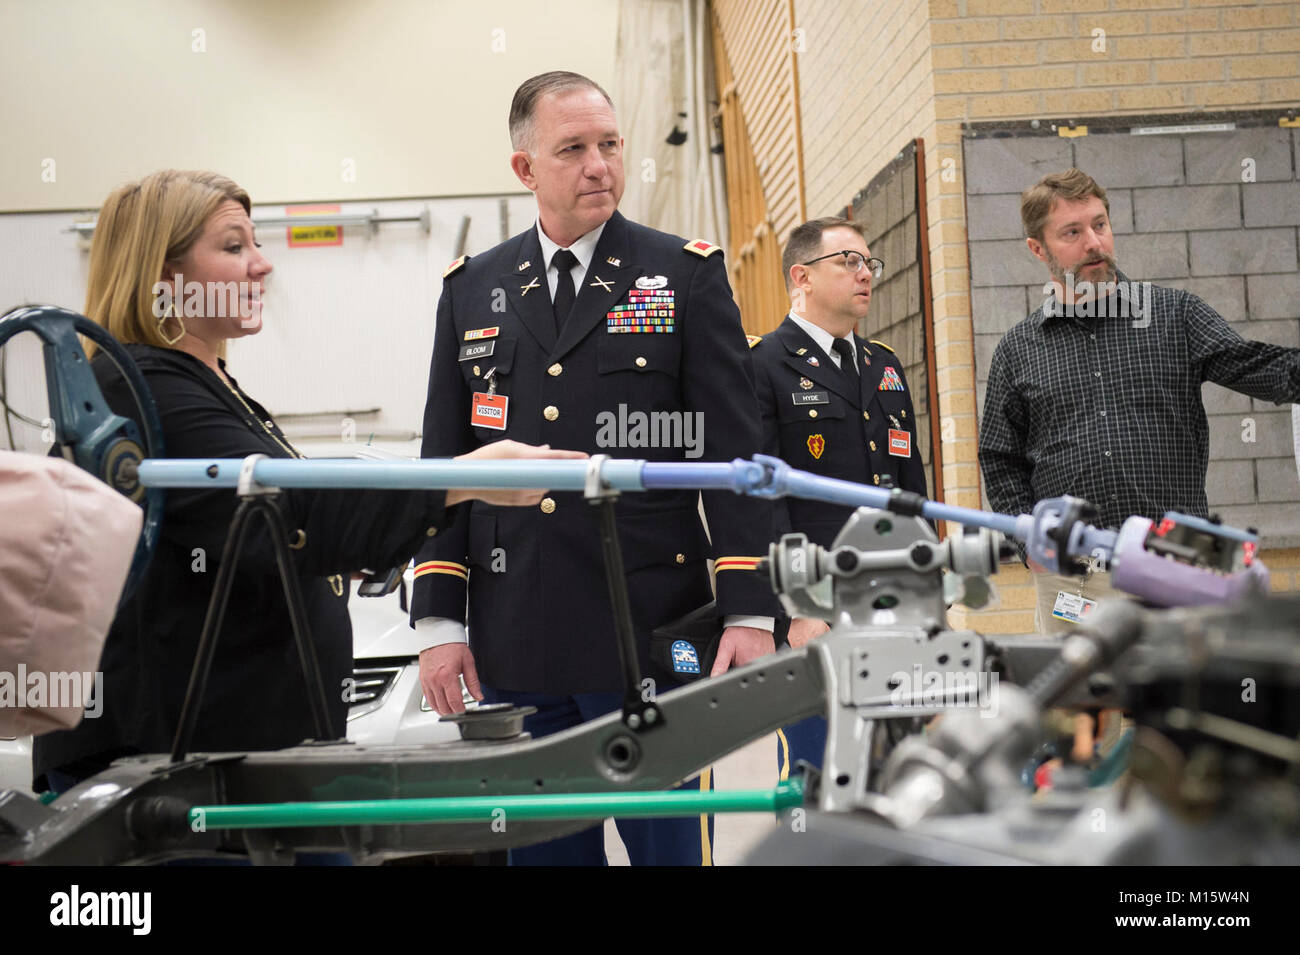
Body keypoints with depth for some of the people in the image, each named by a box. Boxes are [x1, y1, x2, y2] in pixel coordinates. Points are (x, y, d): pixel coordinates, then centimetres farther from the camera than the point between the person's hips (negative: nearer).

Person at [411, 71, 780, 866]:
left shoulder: (688, 276, 3)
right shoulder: (472, 290, 11)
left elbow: (734, 451, -2)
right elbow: (444, 465, 10)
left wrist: (750, 613, -9)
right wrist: (441, 621, 4)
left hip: (652, 636, -3)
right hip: (514, 647, 3)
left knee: (670, 843, 4)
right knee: (539, 846, 12)